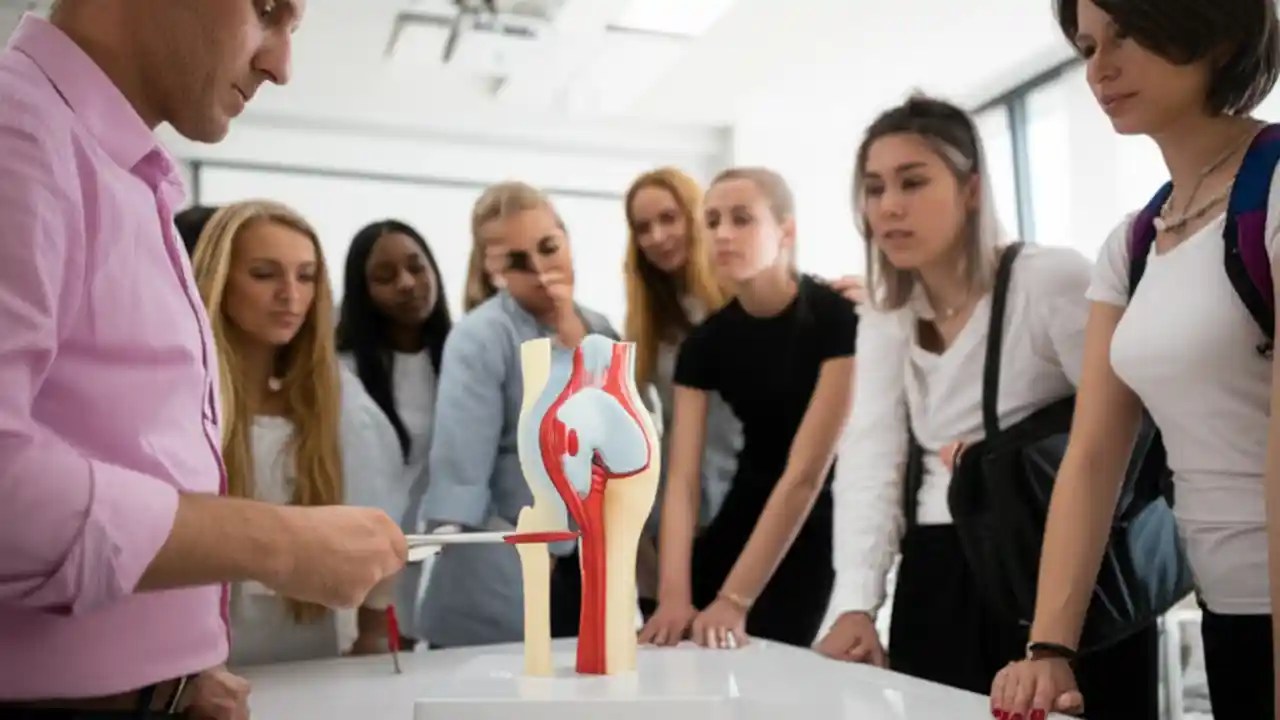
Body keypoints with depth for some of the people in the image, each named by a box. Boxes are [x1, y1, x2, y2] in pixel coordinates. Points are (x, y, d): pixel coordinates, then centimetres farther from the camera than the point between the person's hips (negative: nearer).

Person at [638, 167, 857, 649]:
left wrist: (734, 601, -30)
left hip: (824, 525, -4)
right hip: (745, 514, 4)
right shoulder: (705, 340, -6)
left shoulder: (837, 318, -22)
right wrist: (673, 595, -29)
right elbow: (681, 479, -14)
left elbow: (806, 472, -26)